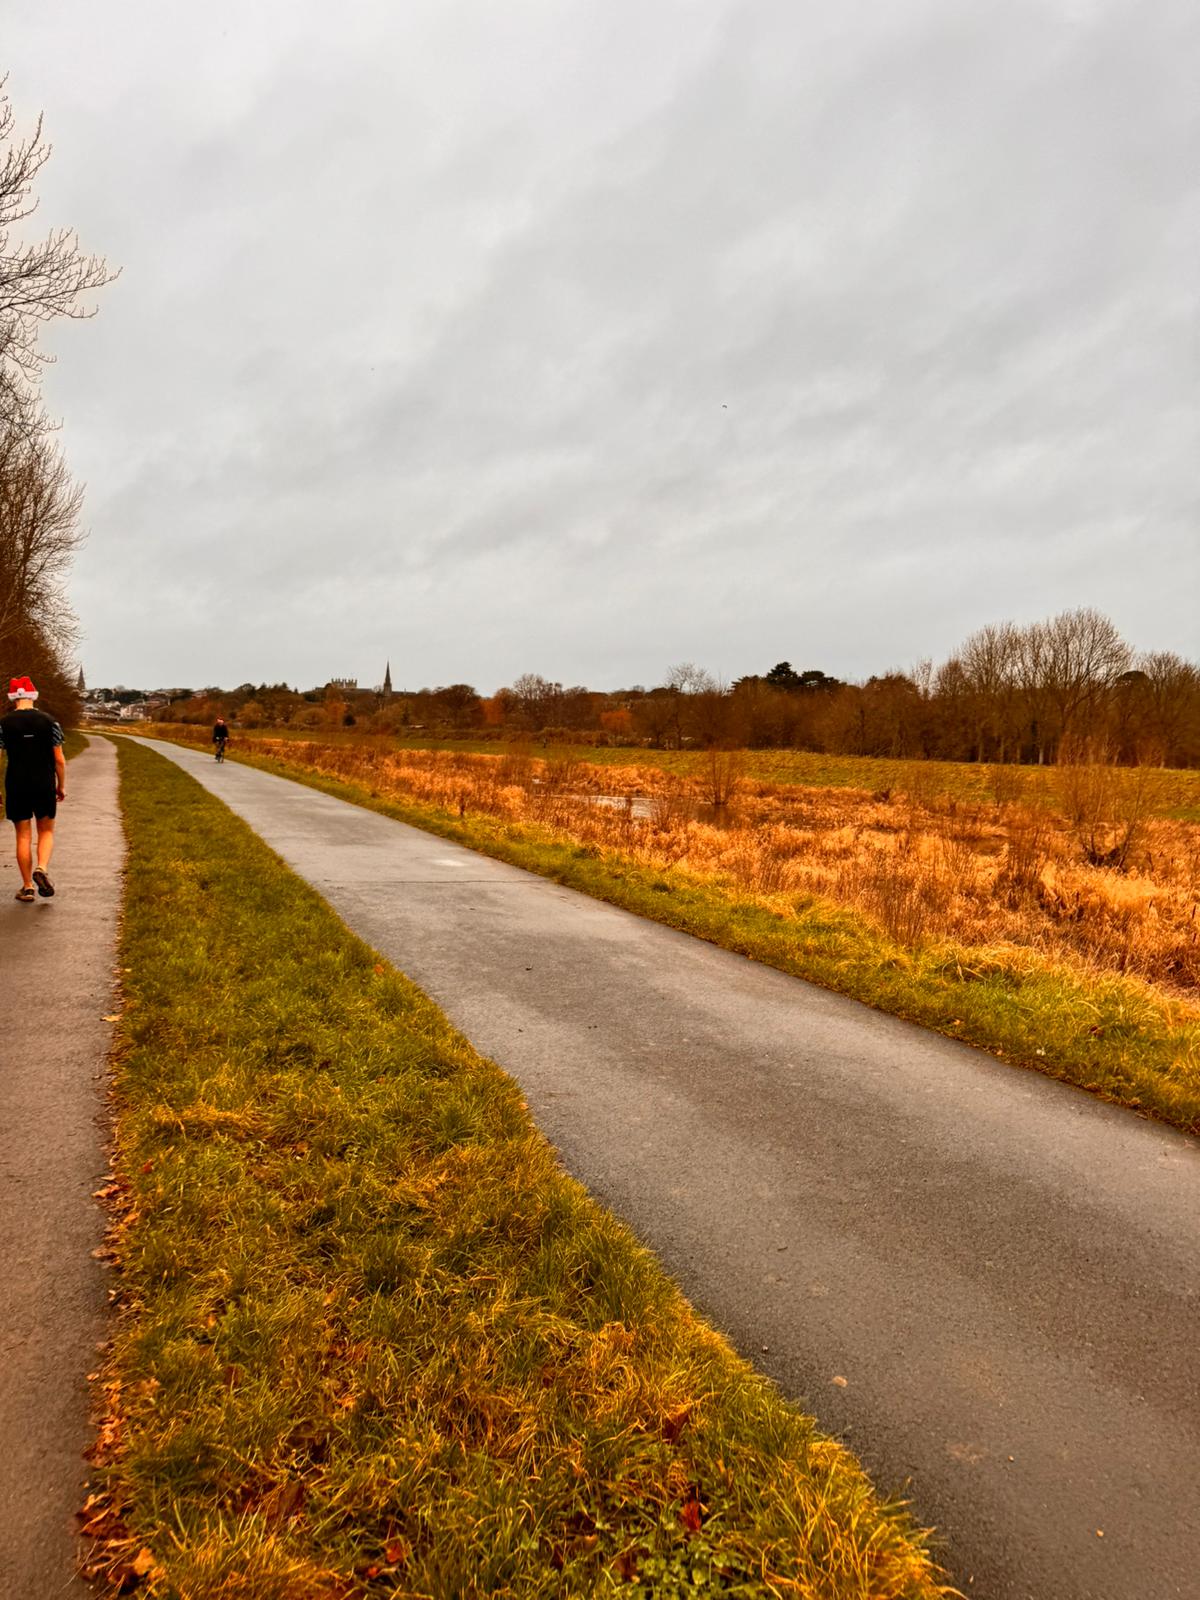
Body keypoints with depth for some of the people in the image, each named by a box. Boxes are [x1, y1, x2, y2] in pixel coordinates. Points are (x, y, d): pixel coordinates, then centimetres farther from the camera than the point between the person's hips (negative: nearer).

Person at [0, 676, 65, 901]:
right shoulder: (49, 722, -3)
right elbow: (59, 760, -3)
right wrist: (61, 786, 8)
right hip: (44, 785, 0)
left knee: (23, 836, 8)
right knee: (46, 831, 15)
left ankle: (27, 887, 11)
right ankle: (42, 868, -10)